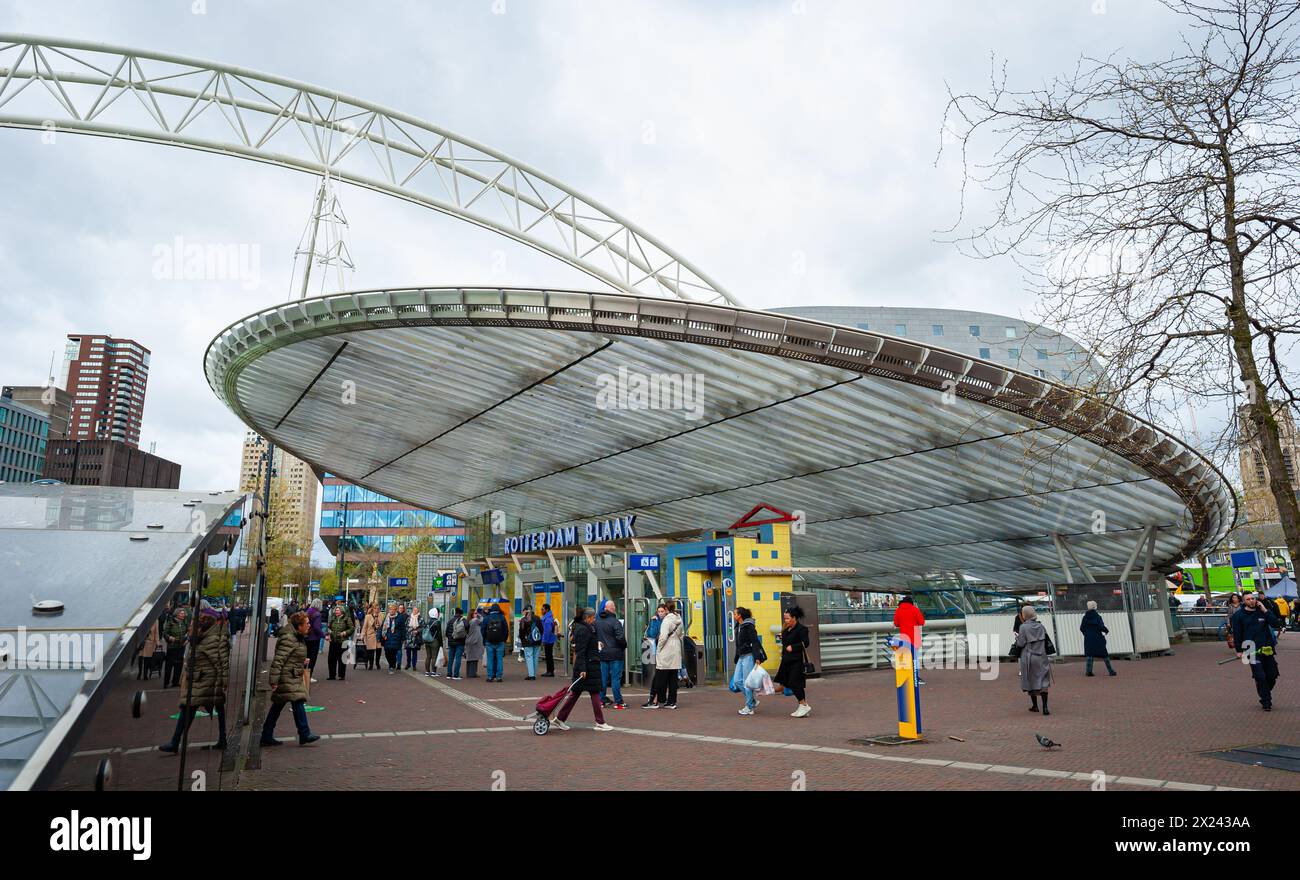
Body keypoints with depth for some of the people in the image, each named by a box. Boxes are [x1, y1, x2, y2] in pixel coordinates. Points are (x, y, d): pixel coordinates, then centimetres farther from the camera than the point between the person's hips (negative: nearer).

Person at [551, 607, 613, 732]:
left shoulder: (585, 628, 15)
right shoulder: (584, 630, -16)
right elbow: (580, 651, -21)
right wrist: (582, 669, -24)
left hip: (590, 666, 10)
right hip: (589, 667, -10)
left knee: (575, 693, 12)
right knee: (595, 693, -2)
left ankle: (560, 718, 15)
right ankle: (600, 722, 6)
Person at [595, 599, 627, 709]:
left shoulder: (597, 621, 5)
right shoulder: (615, 622, -16)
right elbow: (620, 637, -20)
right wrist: (624, 646, -2)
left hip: (602, 654, 6)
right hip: (615, 654, -6)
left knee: (603, 677, 13)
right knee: (616, 678, -1)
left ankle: (602, 700, 19)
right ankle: (618, 702, 2)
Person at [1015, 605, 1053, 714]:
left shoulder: (1023, 627, -12)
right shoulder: (1041, 627, 1)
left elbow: (1020, 644, -11)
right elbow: (1047, 642, 5)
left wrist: (1017, 637, 7)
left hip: (1028, 658, -3)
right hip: (1041, 657, 3)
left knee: (1031, 681, 11)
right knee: (1043, 681, 6)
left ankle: (1035, 706, 19)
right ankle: (1045, 707, -4)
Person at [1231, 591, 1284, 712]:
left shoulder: (1262, 611, 6)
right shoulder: (1238, 615, -2)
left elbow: (1277, 624, -5)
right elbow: (1237, 633, 0)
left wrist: (1265, 611, -11)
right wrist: (1239, 650, -3)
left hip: (1267, 649, 3)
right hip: (1252, 651, -3)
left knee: (1272, 675, 7)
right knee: (1260, 677, -7)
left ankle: (1265, 696, 30)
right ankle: (1266, 702, 5)